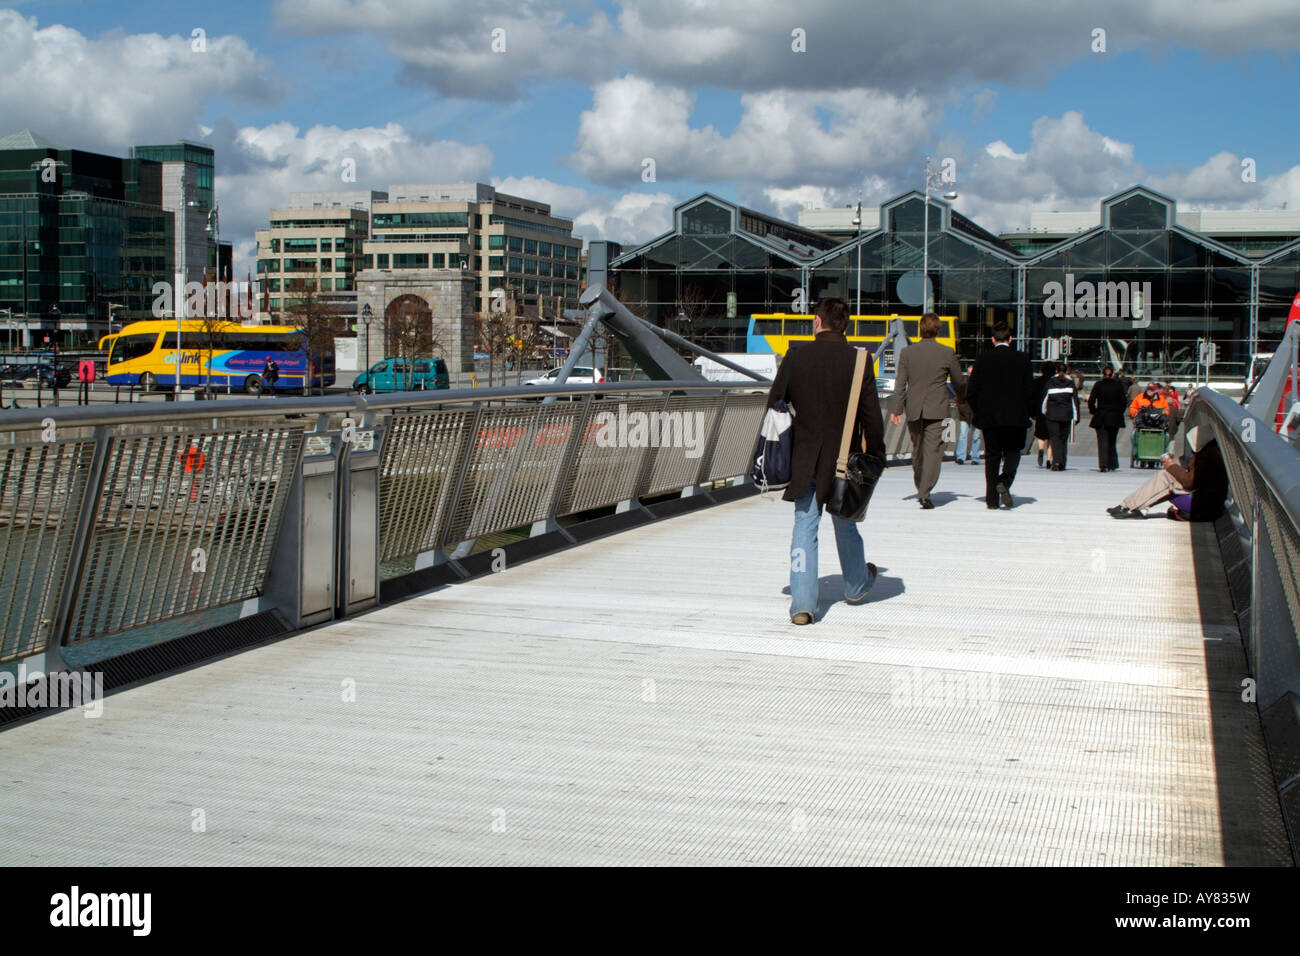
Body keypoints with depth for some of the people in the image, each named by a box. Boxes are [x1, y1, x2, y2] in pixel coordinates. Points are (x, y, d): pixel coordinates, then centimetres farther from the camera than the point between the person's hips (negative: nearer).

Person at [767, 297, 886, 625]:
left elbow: (774, 402, 2)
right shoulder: (859, 360, -8)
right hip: (844, 459, 0)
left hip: (805, 459, 0)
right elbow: (871, 414, -6)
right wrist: (875, 454, 5)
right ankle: (857, 586, 39)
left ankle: (802, 602, -3)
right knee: (845, 525, 19)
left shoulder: (796, 356, -5)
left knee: (804, 527, 4)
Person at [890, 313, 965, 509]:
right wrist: (970, 378, 28)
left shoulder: (907, 352, -1)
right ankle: (925, 492, -14)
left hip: (914, 411, 3)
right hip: (937, 410, -3)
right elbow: (959, 382, 5)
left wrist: (897, 410, 5)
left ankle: (920, 489, 28)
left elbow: (900, 384, 0)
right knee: (933, 451, -3)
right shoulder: (947, 353, -6)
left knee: (917, 449, 18)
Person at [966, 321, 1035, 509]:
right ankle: (1005, 482, -15)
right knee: (1013, 451, 13)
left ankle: (992, 500, 6)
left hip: (989, 417, 1)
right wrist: (1029, 414, 9)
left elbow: (971, 393, -1)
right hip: (1016, 417, -1)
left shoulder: (982, 360, -1)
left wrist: (979, 412, 11)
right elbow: (1030, 391, -2)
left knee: (992, 456, 9)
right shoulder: (1022, 359, -2)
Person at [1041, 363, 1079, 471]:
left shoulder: (1050, 383, 0)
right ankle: (1062, 464, 12)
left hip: (1052, 415, -1)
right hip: (1066, 415, 1)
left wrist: (1044, 413, 19)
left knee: (1054, 438, -3)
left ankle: (1056, 462, -21)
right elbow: (1075, 400, 2)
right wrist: (1076, 417, 6)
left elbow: (1044, 399, 4)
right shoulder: (1071, 383, 3)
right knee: (1064, 439, 11)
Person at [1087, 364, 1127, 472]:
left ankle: (1103, 465, -10)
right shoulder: (1118, 384, -3)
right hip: (1115, 418, 1)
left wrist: (1093, 411, 5)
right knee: (1112, 442, 15)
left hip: (1101, 418, -1)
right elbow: (1124, 400, -5)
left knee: (1102, 442, 0)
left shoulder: (1098, 385, -4)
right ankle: (1113, 465, 16)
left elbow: (1091, 401, -8)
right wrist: (1120, 412, 7)